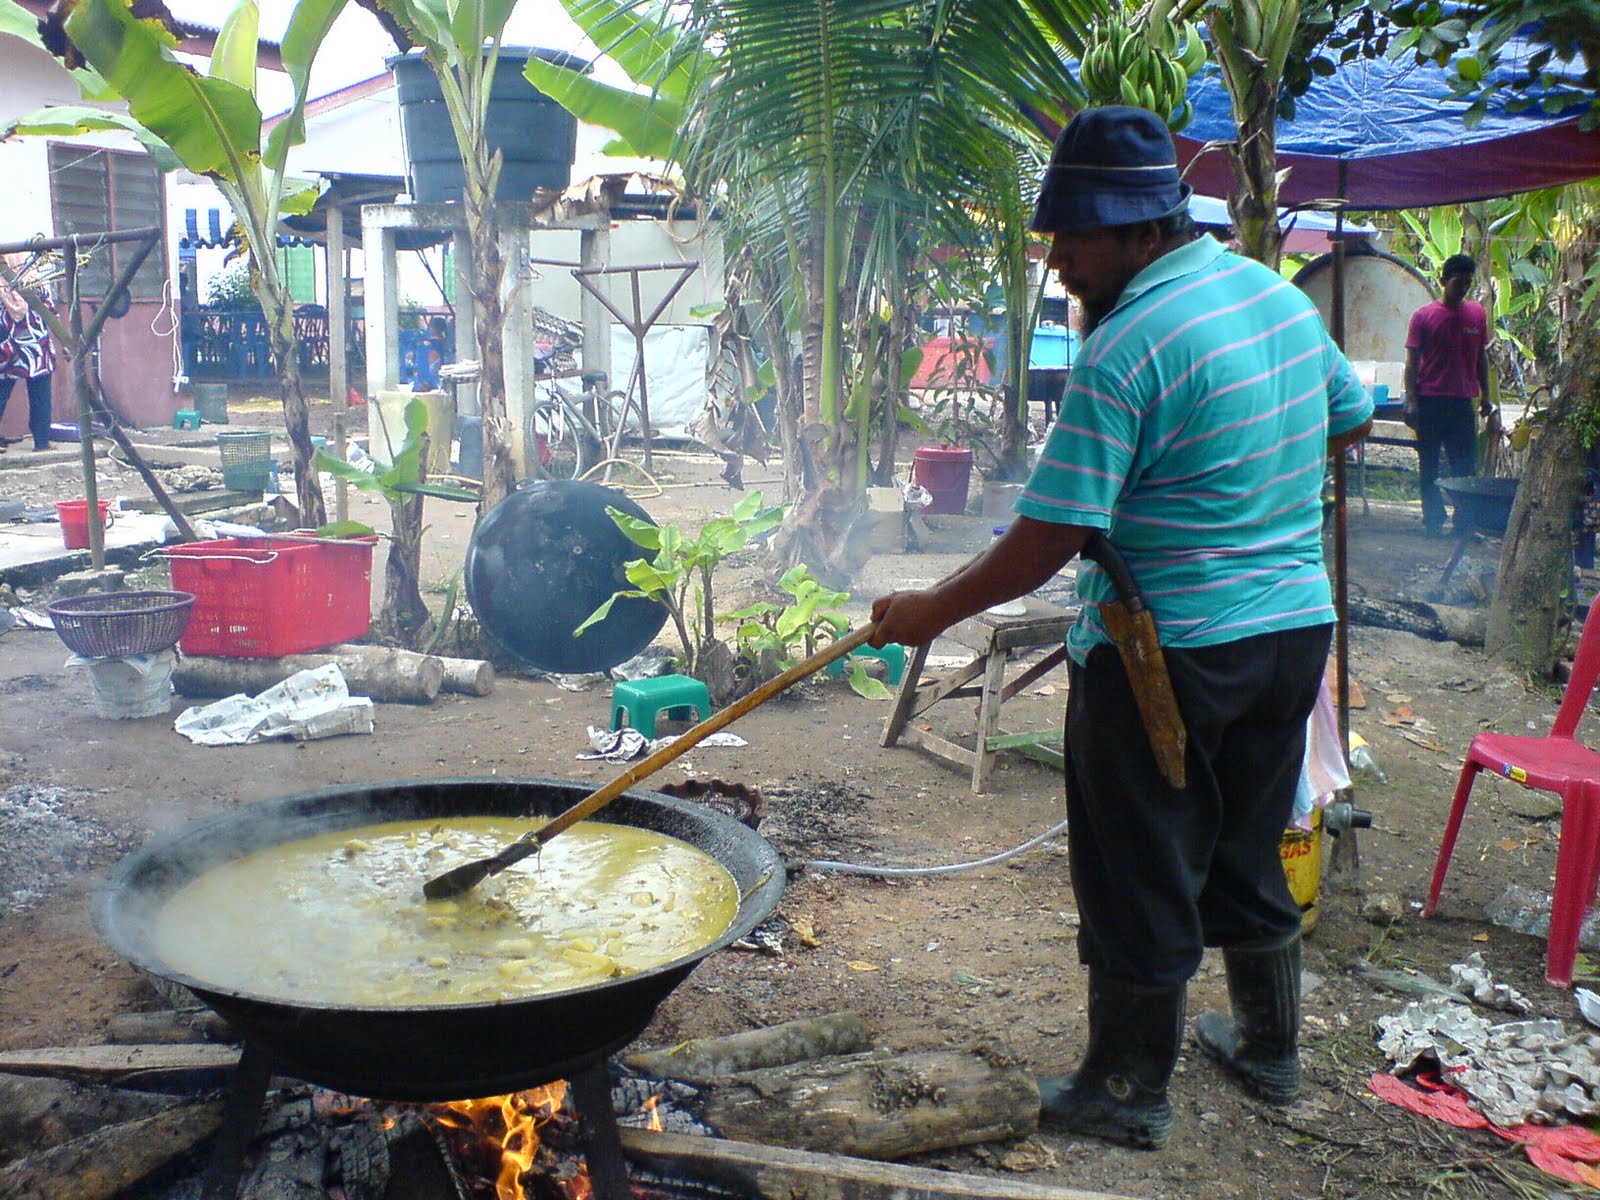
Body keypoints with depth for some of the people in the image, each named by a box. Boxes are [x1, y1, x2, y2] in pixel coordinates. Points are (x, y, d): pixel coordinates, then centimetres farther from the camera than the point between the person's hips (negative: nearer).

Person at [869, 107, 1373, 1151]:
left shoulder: (1124, 348, -21)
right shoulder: (1281, 294, 5)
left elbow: (1051, 539, -22)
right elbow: (1351, 420, 19)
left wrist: (930, 612, -12)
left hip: (1163, 654, -8)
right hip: (1294, 631, 8)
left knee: (1138, 882, 8)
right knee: (1248, 856, 23)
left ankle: (1130, 1093, 23)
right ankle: (1271, 1047, 40)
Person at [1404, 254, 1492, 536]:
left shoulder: (1477, 314, 7)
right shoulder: (1424, 316, -3)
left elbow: (1482, 357, 15)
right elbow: (1412, 362, -4)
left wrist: (1485, 395, 12)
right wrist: (1411, 401, -11)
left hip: (1462, 400, 3)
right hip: (1430, 401, -3)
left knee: (1466, 465, 2)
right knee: (1429, 465, 4)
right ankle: (1433, 521, 11)